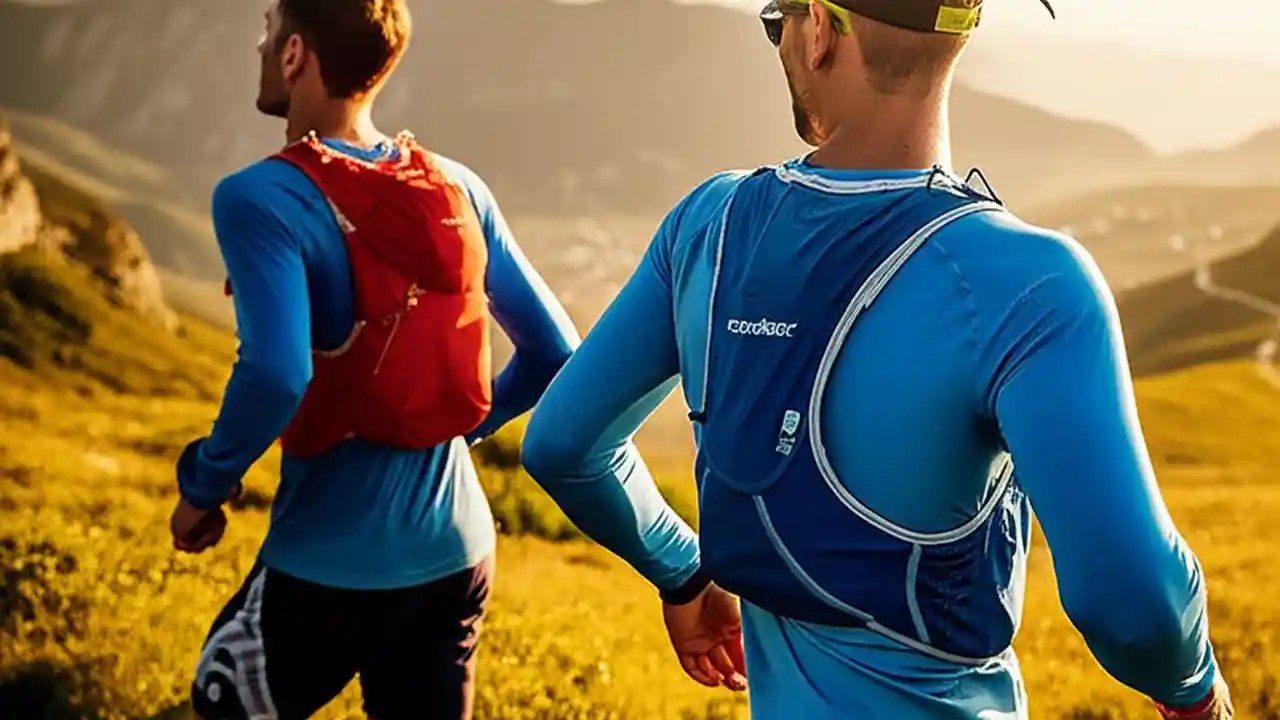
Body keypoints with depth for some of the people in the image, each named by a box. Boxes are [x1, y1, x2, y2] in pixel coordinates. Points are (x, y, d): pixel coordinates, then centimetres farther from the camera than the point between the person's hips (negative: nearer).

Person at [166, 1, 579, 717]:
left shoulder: (261, 199, -15)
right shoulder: (459, 189, 2)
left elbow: (276, 377, -28)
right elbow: (554, 353, 5)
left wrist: (205, 483, -11)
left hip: (331, 566, -5)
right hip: (457, 555, 5)